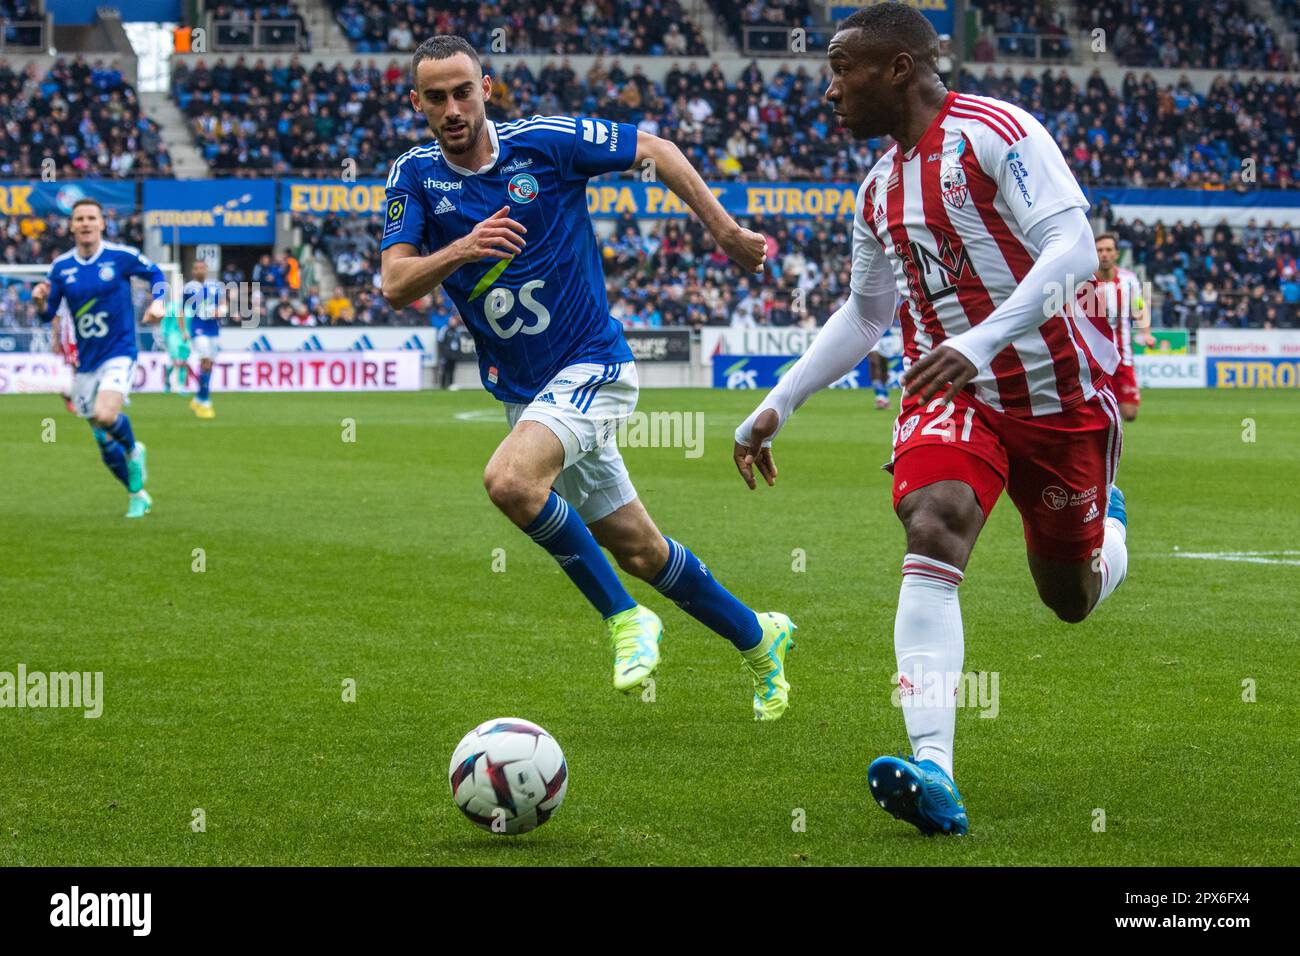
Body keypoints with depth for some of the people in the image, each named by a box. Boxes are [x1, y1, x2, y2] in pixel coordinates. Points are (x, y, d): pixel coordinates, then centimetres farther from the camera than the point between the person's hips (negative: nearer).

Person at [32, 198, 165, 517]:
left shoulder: (122, 256, -7)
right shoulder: (61, 267, 1)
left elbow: (156, 274, 10)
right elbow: (48, 315, 5)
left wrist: (157, 301, -8)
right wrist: (40, 302, -16)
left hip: (119, 353, -4)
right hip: (85, 361, 4)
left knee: (105, 416, -29)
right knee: (104, 441, 8)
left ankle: (133, 450, 5)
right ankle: (138, 494, 29)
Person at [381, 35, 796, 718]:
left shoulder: (546, 140, -11)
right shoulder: (415, 176, -2)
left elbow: (654, 150, 1)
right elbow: (395, 285, -12)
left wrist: (725, 231, -1)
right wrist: (460, 250, -31)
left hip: (590, 365, -5)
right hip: (520, 390, 5)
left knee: (509, 480, -31)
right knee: (637, 550, 10)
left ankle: (624, 617, -13)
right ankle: (758, 639, 30)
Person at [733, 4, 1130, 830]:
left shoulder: (996, 132, -14)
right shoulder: (879, 190, 9)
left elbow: (1073, 247, -25)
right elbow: (864, 316, 23)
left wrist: (979, 342, -37)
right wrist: (777, 406, 17)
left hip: (1058, 390, -4)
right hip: (951, 393, 4)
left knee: (1073, 599, 10)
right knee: (932, 533, -26)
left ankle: (1109, 524, 49)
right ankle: (934, 775, -38)